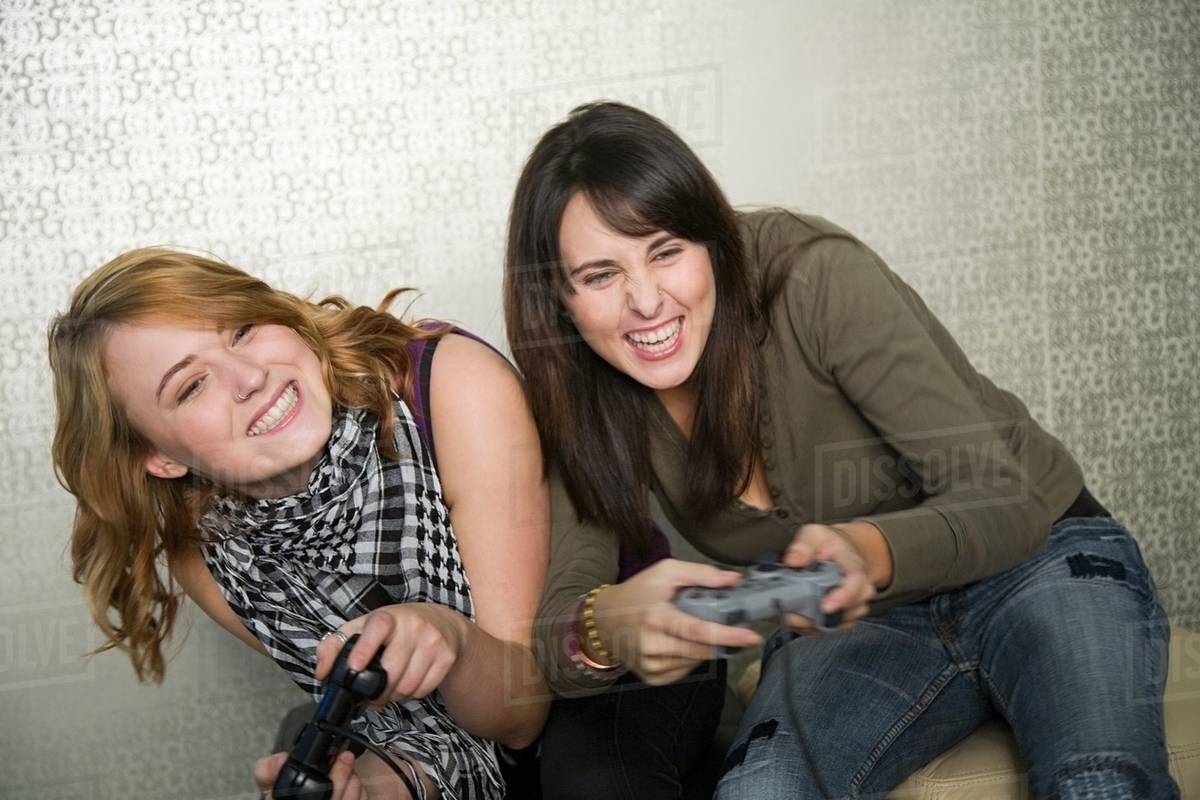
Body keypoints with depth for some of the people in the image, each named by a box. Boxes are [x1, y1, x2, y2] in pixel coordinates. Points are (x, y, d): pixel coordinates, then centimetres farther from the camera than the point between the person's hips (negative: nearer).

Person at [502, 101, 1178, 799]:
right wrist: (606, 629, -41)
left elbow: (1006, 502, -22)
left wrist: (869, 552, -43)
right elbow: (552, 628, -17)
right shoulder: (585, 401, -9)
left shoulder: (820, 279, -22)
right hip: (858, 630, 3)